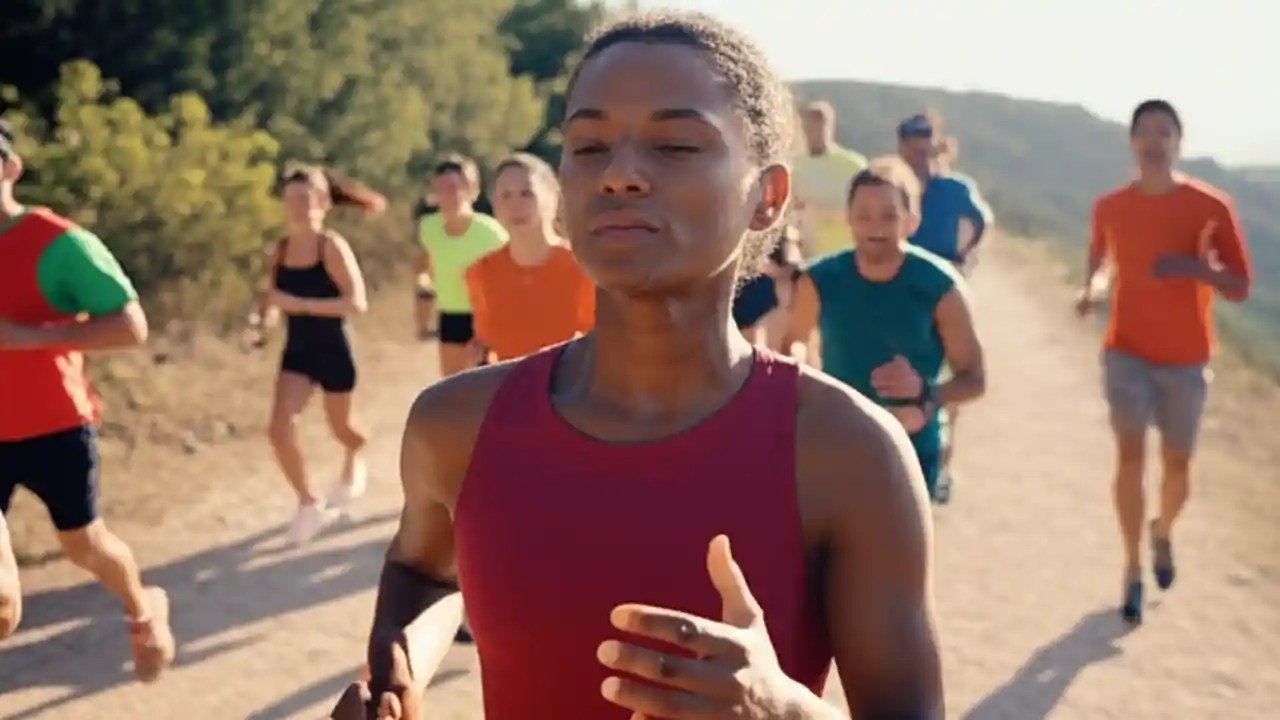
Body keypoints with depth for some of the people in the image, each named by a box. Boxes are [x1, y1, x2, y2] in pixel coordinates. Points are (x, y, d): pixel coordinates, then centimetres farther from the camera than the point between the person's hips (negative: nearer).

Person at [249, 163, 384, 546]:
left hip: (333, 351, -4)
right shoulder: (280, 249, -2)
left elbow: (357, 302, -26)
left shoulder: (332, 246, -18)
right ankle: (309, 503, 7)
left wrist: (300, 304, -32)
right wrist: (261, 315, -8)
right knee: (280, 429, -14)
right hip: (296, 351, 4)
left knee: (340, 427, 18)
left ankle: (355, 460, 57)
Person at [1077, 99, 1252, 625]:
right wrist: (1090, 287, -3)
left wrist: (1195, 267, -28)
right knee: (1130, 455, -10)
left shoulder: (1211, 206, -10)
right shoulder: (1110, 207, -2)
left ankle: (1163, 533, 41)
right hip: (1127, 350, 1)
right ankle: (1133, 569, 2)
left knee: (1177, 465, 10)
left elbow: (1240, 289, -8)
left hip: (1186, 358, 0)